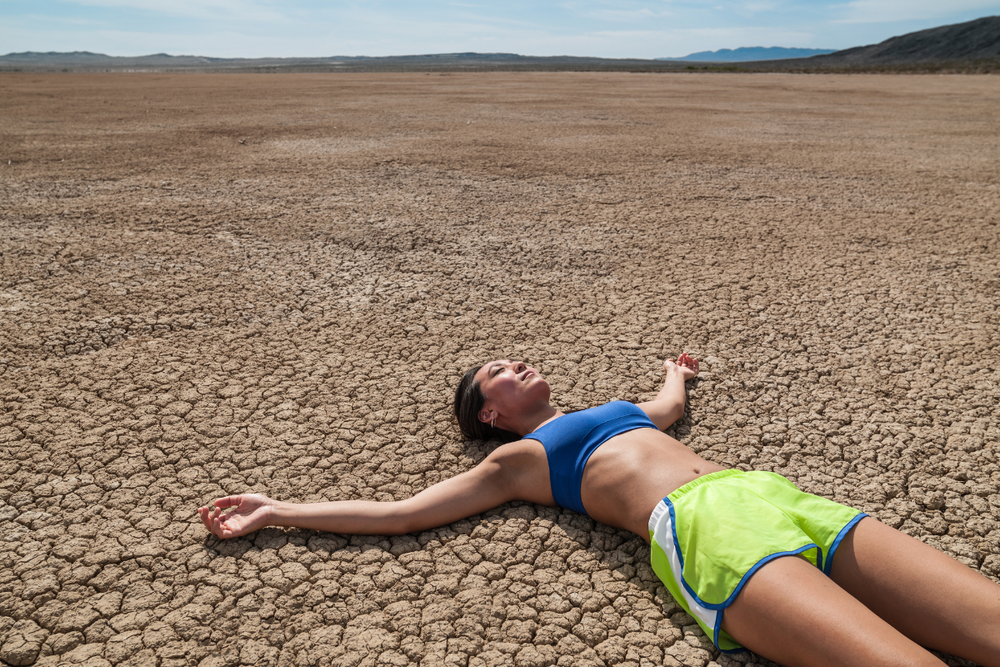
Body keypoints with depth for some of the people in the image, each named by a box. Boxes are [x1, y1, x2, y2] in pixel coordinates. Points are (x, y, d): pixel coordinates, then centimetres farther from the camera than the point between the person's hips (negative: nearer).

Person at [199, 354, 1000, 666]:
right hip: (707, 527, -7)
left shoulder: (620, 410, 31)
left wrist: (674, 372, 73)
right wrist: (276, 512, 13)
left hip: (776, 493, 7)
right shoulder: (519, 459, 14)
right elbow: (396, 512, 12)